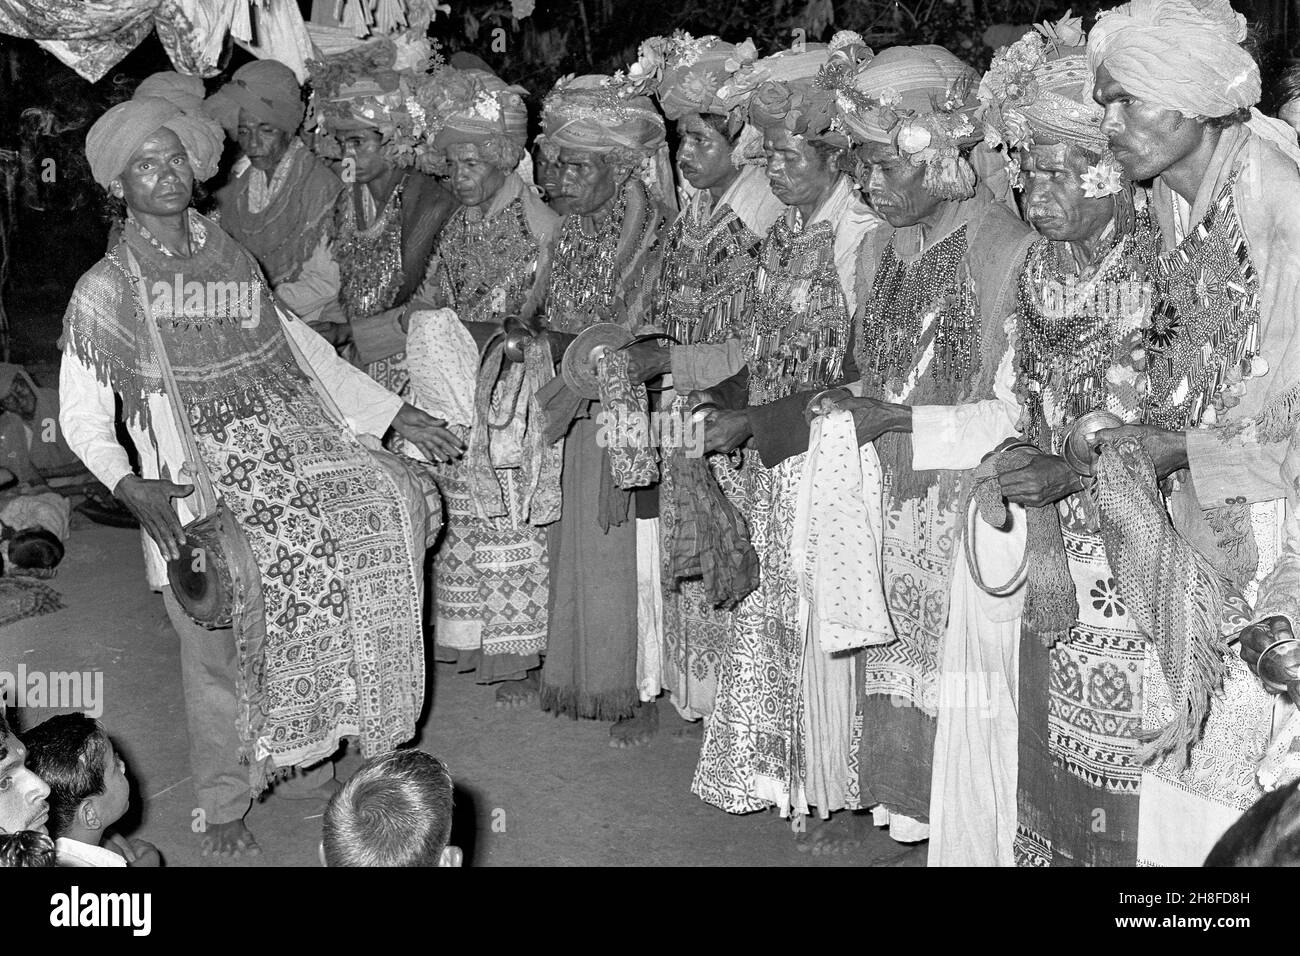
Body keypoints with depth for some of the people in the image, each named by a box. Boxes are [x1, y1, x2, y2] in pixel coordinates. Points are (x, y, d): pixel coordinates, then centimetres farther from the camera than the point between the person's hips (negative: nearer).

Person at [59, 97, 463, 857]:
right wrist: (129, 486, -17)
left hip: (287, 457, 5)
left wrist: (396, 413, 14)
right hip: (195, 493, -4)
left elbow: (303, 351, 18)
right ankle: (224, 811, 16)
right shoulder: (106, 290, 0)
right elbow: (83, 415, 2)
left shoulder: (232, 260, 13)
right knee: (220, 658, -11)